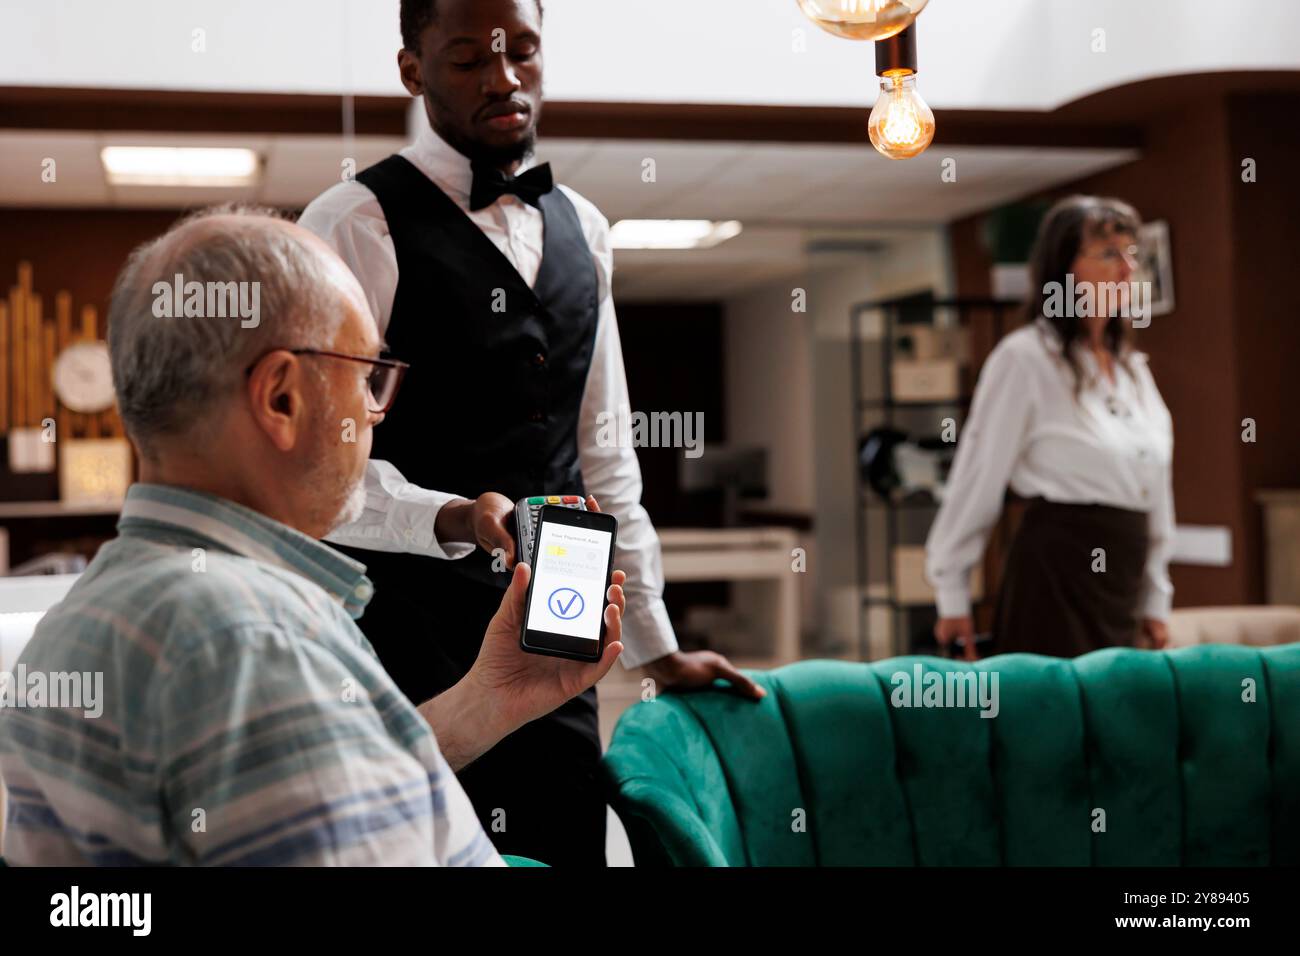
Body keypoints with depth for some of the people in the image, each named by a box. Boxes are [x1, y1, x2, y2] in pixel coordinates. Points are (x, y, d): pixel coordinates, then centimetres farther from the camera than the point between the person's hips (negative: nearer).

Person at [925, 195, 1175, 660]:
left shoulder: (1133, 367, 15)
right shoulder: (1024, 358, -8)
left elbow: (1156, 488, 19)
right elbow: (977, 479, -7)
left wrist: (1155, 601, 18)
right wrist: (952, 595, -5)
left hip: (1121, 592, 7)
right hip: (1055, 573, -7)